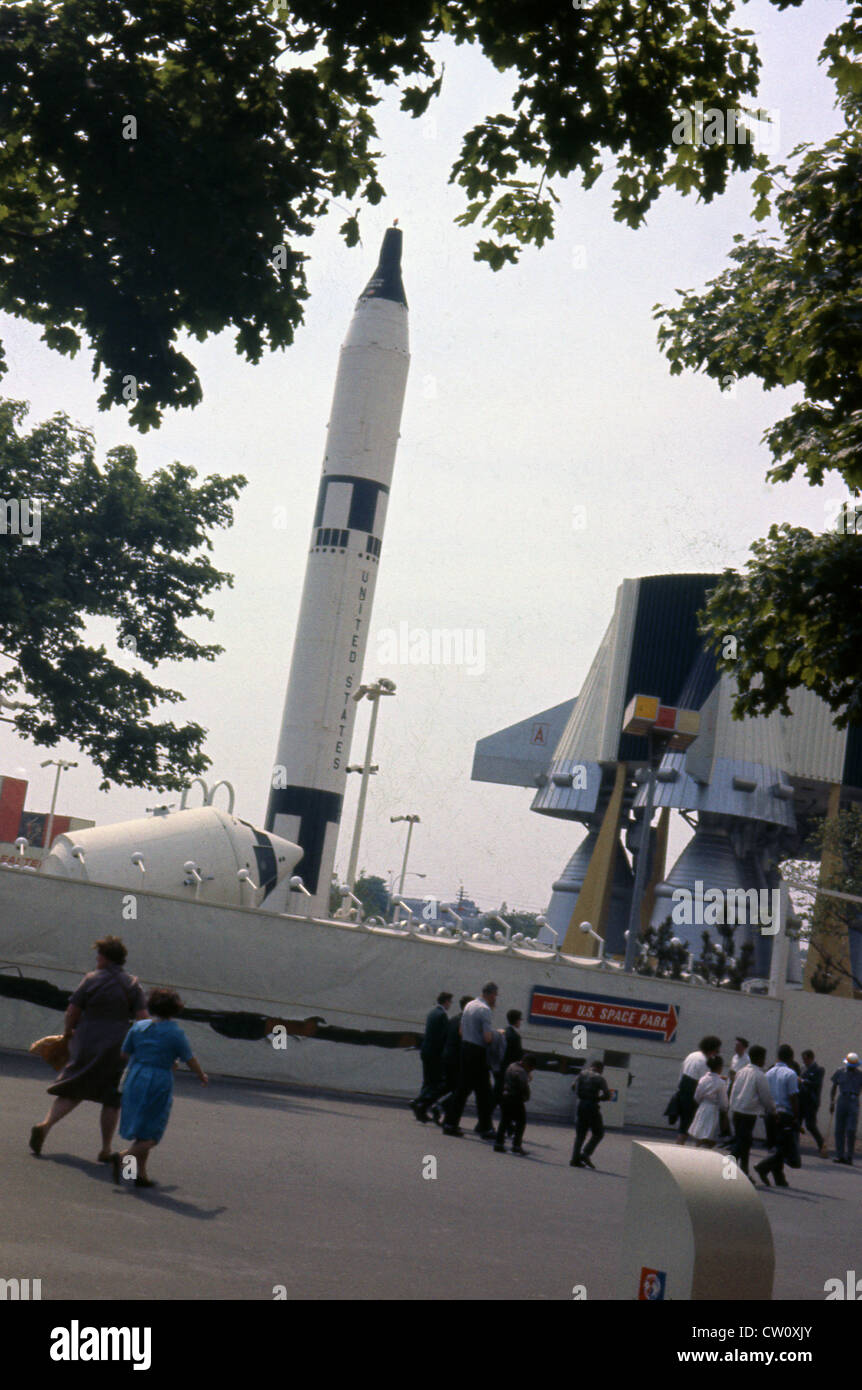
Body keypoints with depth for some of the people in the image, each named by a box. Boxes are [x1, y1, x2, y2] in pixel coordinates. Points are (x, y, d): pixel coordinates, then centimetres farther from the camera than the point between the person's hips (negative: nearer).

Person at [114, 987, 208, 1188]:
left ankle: (141, 1174, 17)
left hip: (135, 1080, 5)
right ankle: (123, 1157, -22)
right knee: (151, 1135, 1)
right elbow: (190, 1060, -2)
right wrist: (202, 1076, 16)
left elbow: (124, 1053, 11)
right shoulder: (175, 1033, -9)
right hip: (159, 1084, -5)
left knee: (142, 1132, 17)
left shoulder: (138, 1027, 3)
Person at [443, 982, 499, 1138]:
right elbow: (488, 1038, -21)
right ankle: (486, 1128, 6)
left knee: (463, 1088, 11)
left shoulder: (470, 1005, 11)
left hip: (465, 1047, 8)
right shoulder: (485, 1010, -15)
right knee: (483, 1091, 1)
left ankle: (450, 1124, 9)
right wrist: (497, 1034, -2)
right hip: (478, 1052, -8)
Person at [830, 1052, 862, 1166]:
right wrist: (831, 1102, 6)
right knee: (839, 1130, 0)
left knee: (851, 1130, -11)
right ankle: (840, 1155, 7)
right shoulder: (839, 1072, 8)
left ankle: (849, 1157, -4)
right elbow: (833, 1088, 16)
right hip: (841, 1100, 2)